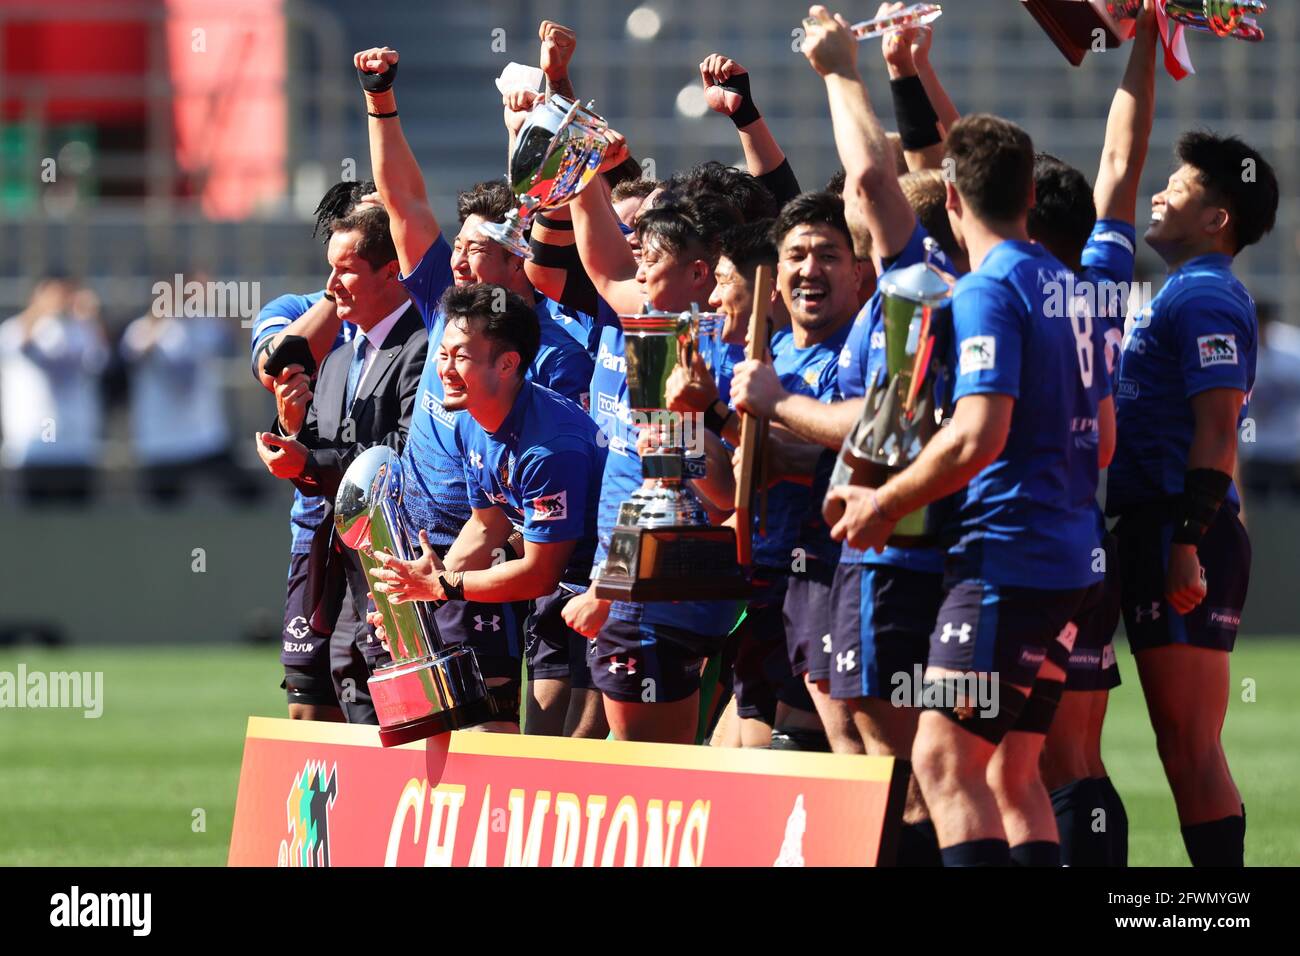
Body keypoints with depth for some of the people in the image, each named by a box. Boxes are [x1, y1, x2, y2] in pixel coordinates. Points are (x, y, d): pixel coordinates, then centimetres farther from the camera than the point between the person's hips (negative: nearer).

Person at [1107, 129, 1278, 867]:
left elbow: (1217, 428, -19)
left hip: (1182, 535, -10)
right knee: (1188, 748, 10)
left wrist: (1188, 543, -24)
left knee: (1189, 745, -11)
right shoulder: (1195, 293, 22)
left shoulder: (1204, 298, -10)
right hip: (1172, 536, 10)